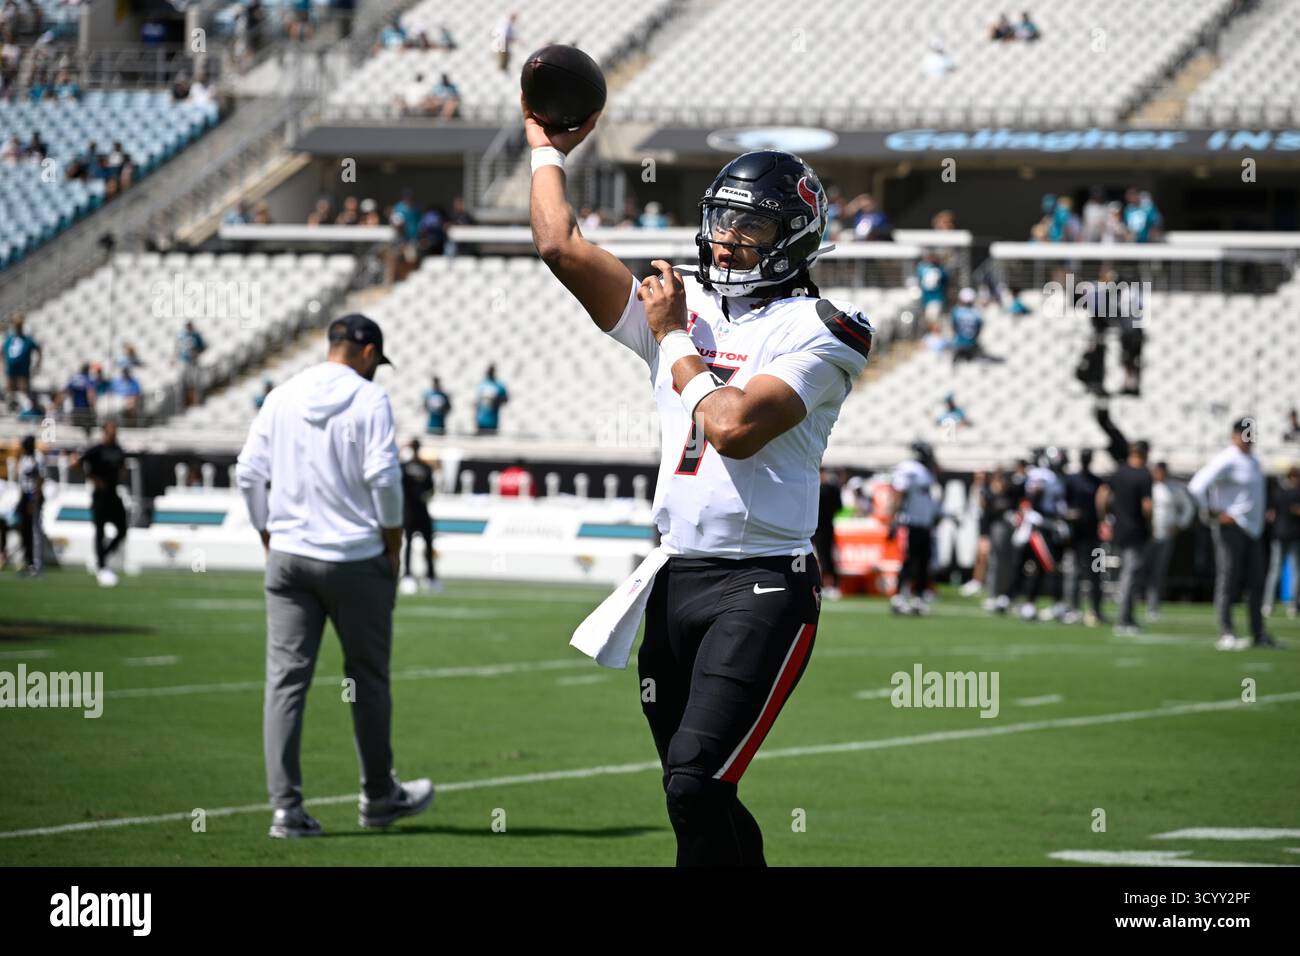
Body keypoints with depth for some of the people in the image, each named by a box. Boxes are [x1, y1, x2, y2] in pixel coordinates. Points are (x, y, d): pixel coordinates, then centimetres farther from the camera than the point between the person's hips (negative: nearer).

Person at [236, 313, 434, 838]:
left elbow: (249, 473, 6)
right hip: (355, 558, -3)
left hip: (288, 557, 3)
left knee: (286, 679, 1)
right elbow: (383, 476, -14)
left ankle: (286, 807, -6)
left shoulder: (281, 397, 7)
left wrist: (269, 537, 15)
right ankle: (379, 796, 23)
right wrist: (392, 542, -2)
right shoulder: (369, 399, -6)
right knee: (367, 677, 11)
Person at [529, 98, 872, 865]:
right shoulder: (677, 303, 13)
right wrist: (548, 152, 18)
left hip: (762, 583, -7)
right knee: (703, 798, 10)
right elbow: (562, 247, 10)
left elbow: (735, 427, -18)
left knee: (695, 785, -18)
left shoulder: (816, 333, -6)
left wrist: (675, 342, -6)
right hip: (675, 578, 7)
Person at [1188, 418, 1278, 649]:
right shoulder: (1226, 461, -14)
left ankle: (1259, 634, 10)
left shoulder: (1253, 461, 15)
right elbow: (1197, 486, -23)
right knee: (1227, 581, -7)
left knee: (1255, 582, 7)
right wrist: (1213, 514, -17)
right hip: (1231, 528, -9)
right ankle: (1226, 634, -6)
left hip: (1253, 528, 9)